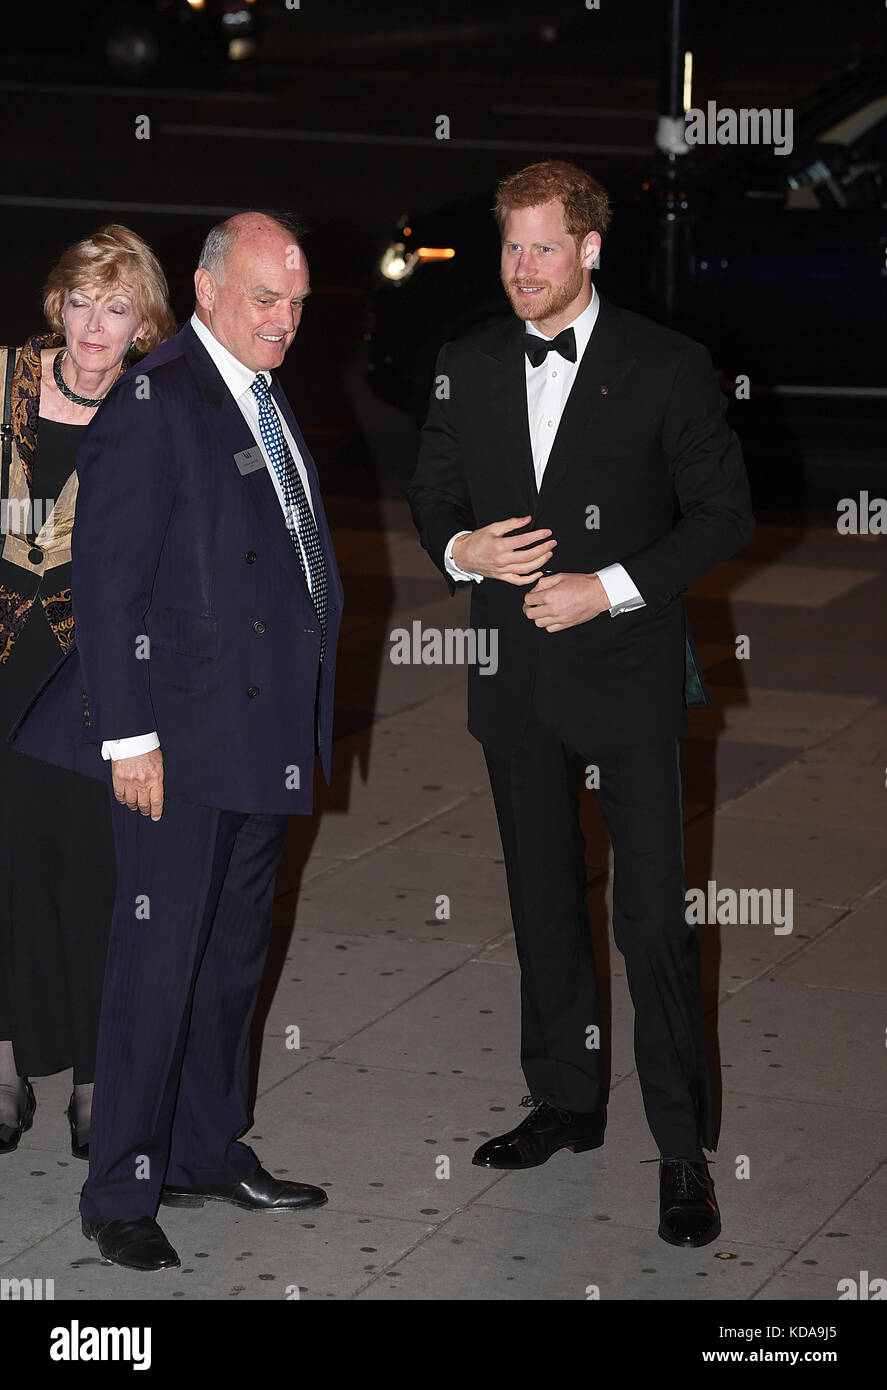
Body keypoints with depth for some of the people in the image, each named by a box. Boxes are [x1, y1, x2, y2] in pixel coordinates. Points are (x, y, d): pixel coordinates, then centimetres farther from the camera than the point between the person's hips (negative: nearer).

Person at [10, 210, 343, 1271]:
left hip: (264, 737, 9)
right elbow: (110, 581, -15)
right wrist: (131, 734, -19)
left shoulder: (268, 405, 16)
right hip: (182, 739, -9)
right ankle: (120, 1194, 4)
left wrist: (305, 726, 16)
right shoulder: (153, 403, -12)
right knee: (159, 962, -4)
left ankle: (208, 1153, 28)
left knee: (233, 956, 16)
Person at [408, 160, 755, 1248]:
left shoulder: (667, 369, -8)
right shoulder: (469, 365, 5)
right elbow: (432, 492, 14)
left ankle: (682, 1147, 2)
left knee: (654, 915, -6)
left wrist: (611, 587, -17)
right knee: (542, 902, 16)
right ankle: (565, 1104, 30)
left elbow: (725, 513, -7)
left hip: (627, 676, -5)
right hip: (517, 677, 5)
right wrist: (461, 548, -9)